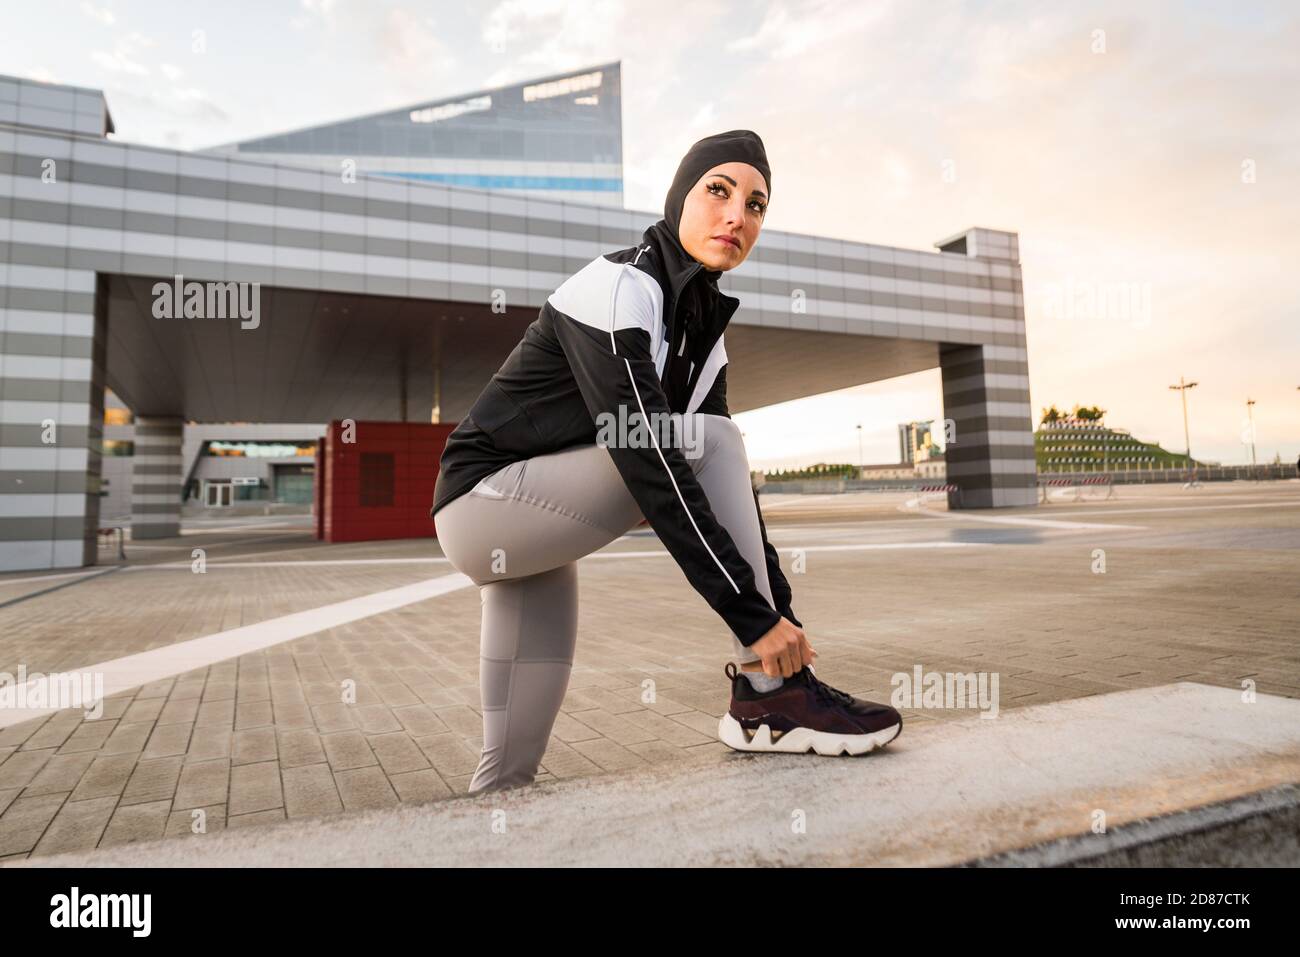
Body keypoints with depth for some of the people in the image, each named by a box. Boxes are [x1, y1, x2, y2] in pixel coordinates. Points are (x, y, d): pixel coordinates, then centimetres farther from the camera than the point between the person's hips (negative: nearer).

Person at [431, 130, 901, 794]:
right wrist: (752, 615, -28)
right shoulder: (617, 287, -18)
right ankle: (767, 698, -17)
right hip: (483, 500, -8)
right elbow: (649, 464, -29)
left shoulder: (703, 327, 8)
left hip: (534, 539, 8)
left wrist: (781, 615, -2)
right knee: (712, 439, -20)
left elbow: (729, 483, 4)